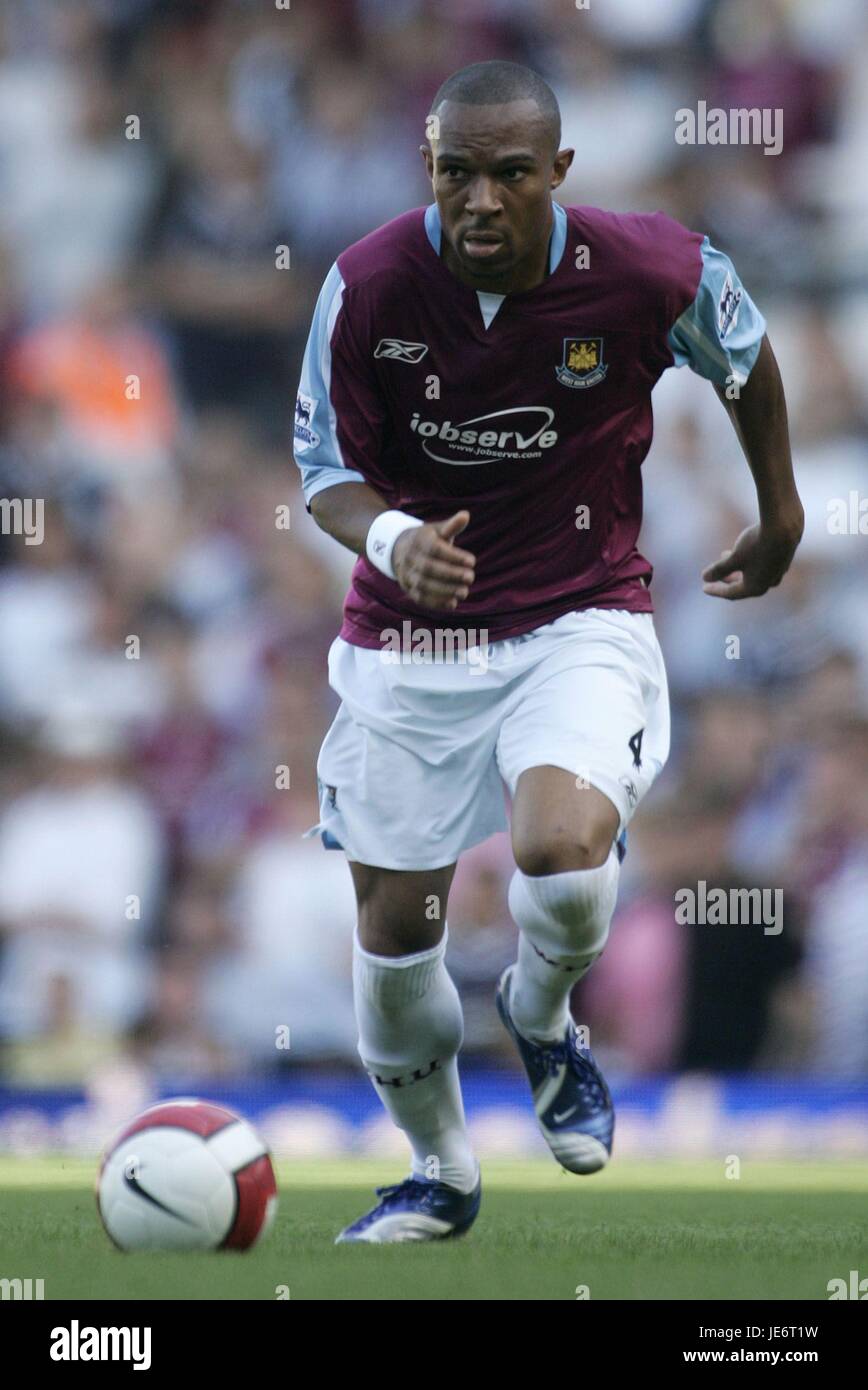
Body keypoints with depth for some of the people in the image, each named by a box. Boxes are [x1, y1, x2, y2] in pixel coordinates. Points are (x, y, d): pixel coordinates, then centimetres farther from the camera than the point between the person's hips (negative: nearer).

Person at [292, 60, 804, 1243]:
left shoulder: (653, 270, -16)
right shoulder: (368, 286, -16)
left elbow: (745, 358, 7)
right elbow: (328, 470, -6)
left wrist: (781, 519, 18)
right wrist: (391, 537, -28)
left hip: (582, 622, -2)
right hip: (410, 637, 2)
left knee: (563, 850, -29)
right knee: (395, 927, 6)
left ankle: (544, 1020, 8)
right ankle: (440, 1175, 32)